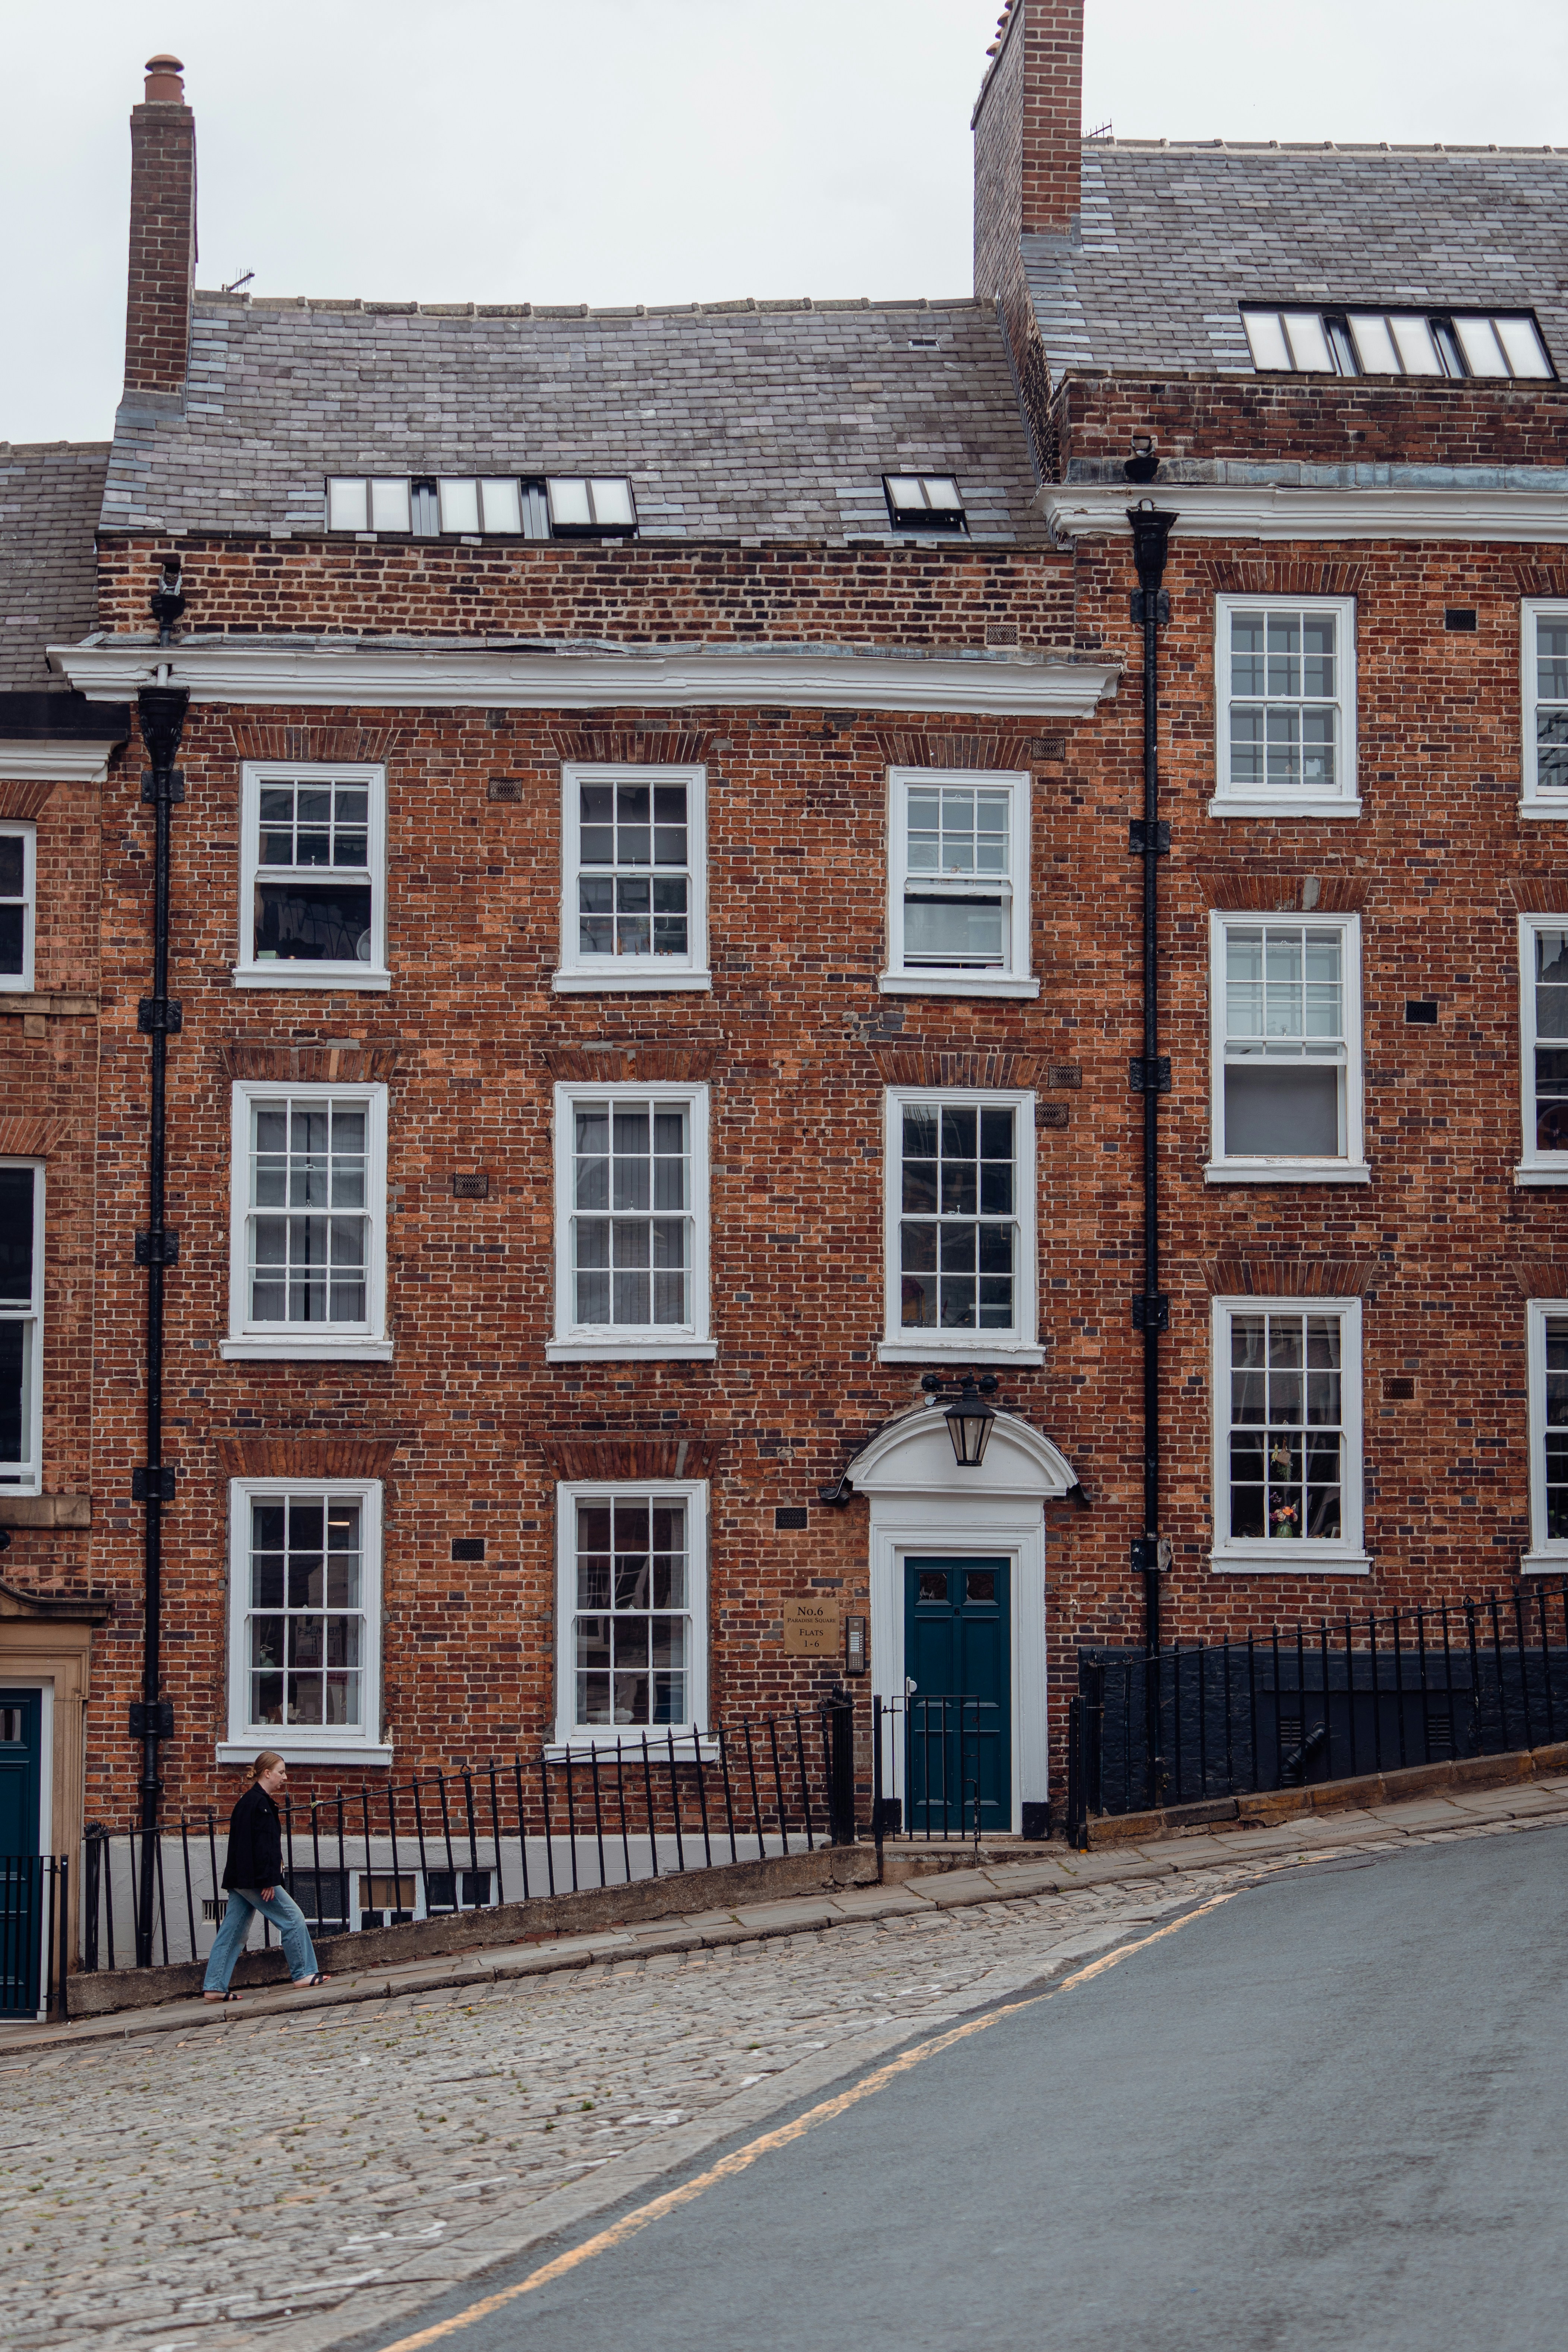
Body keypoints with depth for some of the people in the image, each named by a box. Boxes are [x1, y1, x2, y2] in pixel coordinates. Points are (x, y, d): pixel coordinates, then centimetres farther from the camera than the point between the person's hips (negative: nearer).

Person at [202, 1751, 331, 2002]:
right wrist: (267, 1881, -22)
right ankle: (304, 1973, 5)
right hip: (254, 1878, -10)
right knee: (293, 1918, -1)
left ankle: (214, 1988, 6)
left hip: (239, 1880, 10)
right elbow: (261, 1845, -21)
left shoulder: (251, 1800, 17)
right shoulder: (259, 1803, -15)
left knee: (233, 1932, 8)